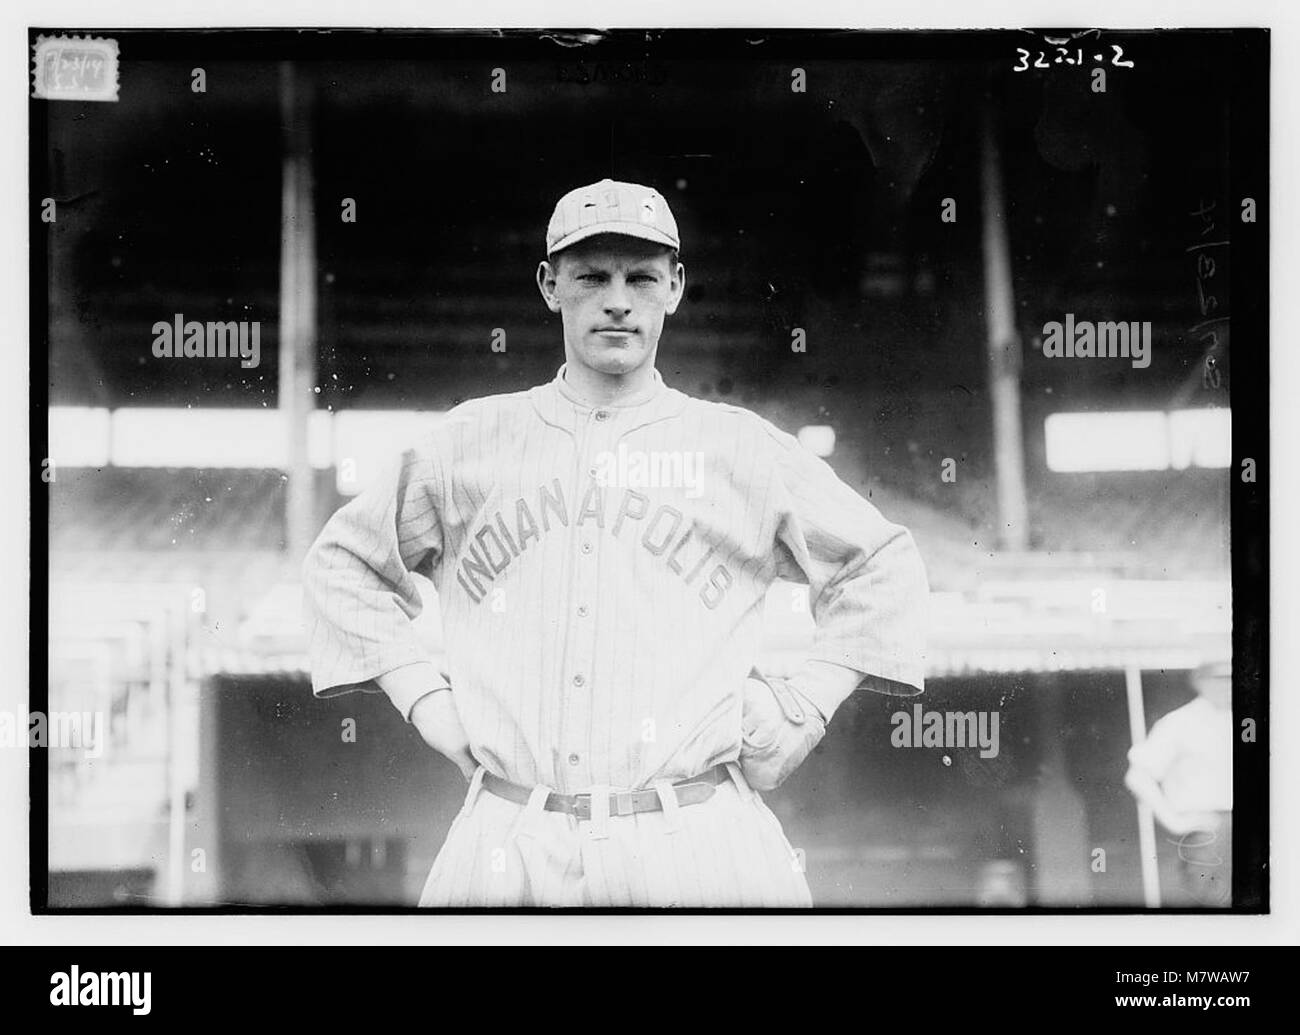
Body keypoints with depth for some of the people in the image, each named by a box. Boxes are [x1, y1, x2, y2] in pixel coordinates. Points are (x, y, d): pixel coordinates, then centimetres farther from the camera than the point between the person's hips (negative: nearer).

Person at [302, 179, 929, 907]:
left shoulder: (743, 449, 9)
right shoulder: (471, 441, 11)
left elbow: (884, 564, 19)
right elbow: (344, 563, 23)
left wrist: (806, 709, 8)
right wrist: (425, 700, 11)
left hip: (698, 846, -1)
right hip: (508, 843, 1)